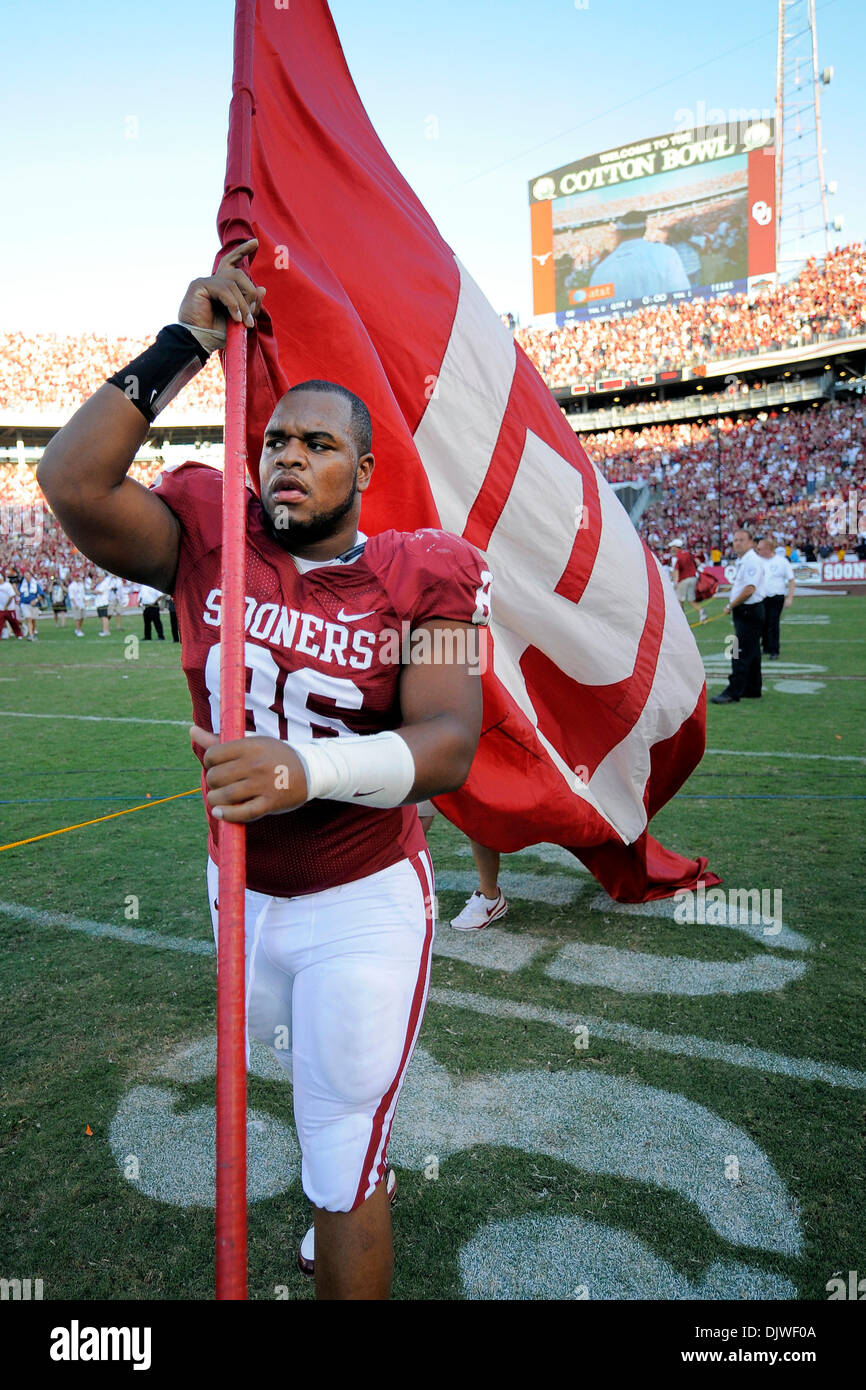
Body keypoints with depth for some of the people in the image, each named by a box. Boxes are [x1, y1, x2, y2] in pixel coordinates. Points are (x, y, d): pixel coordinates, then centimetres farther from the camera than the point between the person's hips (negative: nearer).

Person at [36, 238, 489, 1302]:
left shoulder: (419, 577, -15)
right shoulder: (211, 540, -6)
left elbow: (448, 742, -27)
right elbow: (72, 482, -21)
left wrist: (311, 769, -44)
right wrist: (186, 341, -19)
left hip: (364, 902, -4)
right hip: (240, 889, 5)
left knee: (343, 1170, 6)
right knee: (303, 1062, 32)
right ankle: (350, 1185, 65)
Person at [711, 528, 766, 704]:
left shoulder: (752, 561, -15)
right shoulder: (741, 561, 16)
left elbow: (749, 590, -23)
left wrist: (731, 606, -14)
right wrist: (732, 605, 12)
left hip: (749, 612, -10)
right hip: (743, 612, 10)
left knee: (741, 653, -11)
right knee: (751, 653, 14)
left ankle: (733, 693, -12)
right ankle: (752, 690, 22)